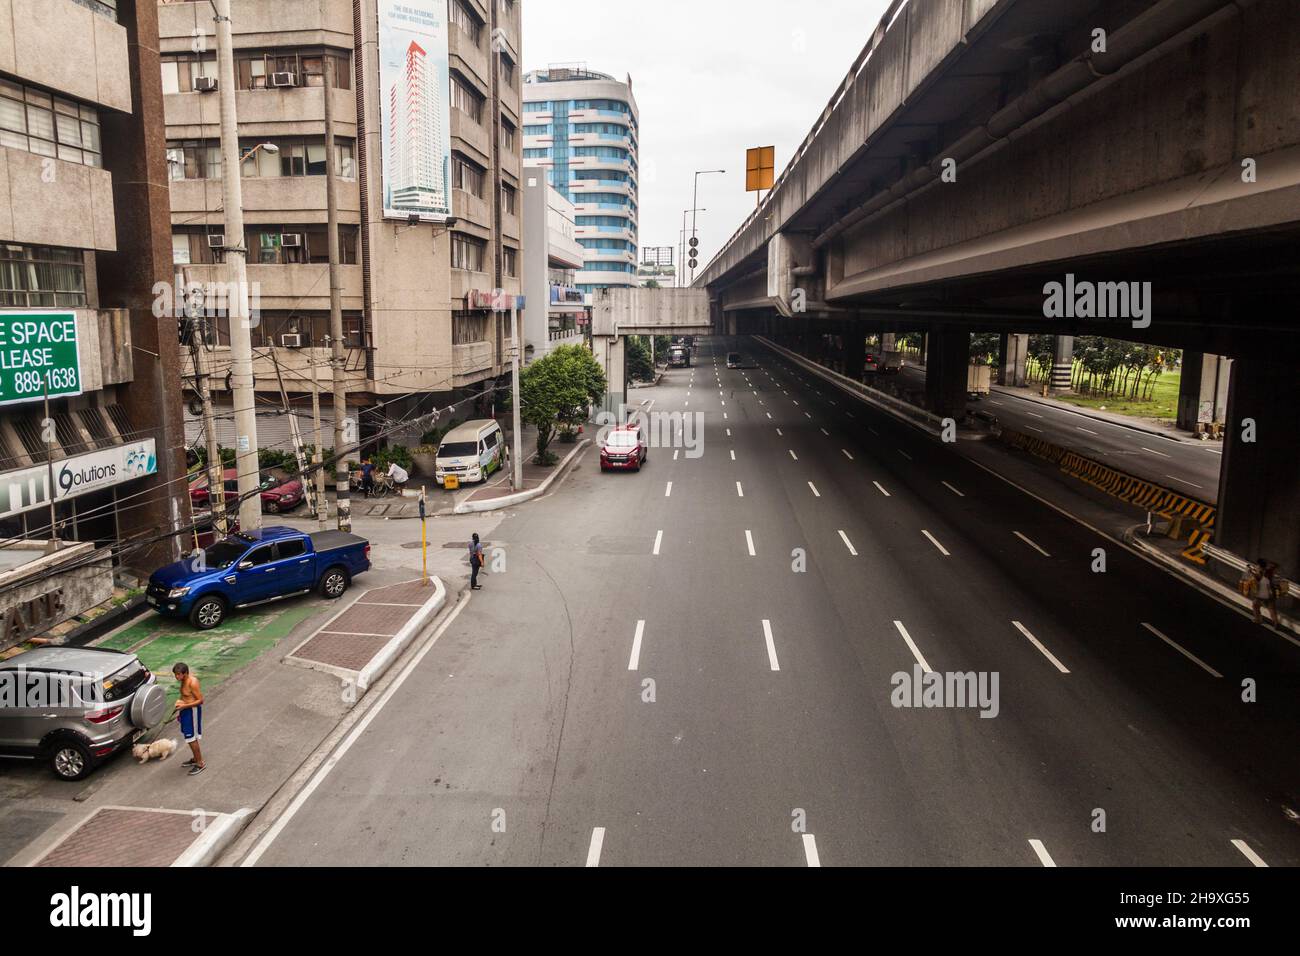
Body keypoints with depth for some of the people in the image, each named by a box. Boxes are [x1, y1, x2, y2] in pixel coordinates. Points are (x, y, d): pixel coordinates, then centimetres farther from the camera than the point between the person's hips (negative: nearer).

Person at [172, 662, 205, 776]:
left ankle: (200, 763, 7)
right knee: (188, 736, 20)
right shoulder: (184, 681, 4)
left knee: (191, 738, -3)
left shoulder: (192, 682, -24)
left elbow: (200, 700, -22)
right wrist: (180, 701, 4)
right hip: (186, 710, 9)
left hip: (192, 711, -9)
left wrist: (184, 706, -26)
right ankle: (195, 759, 36)